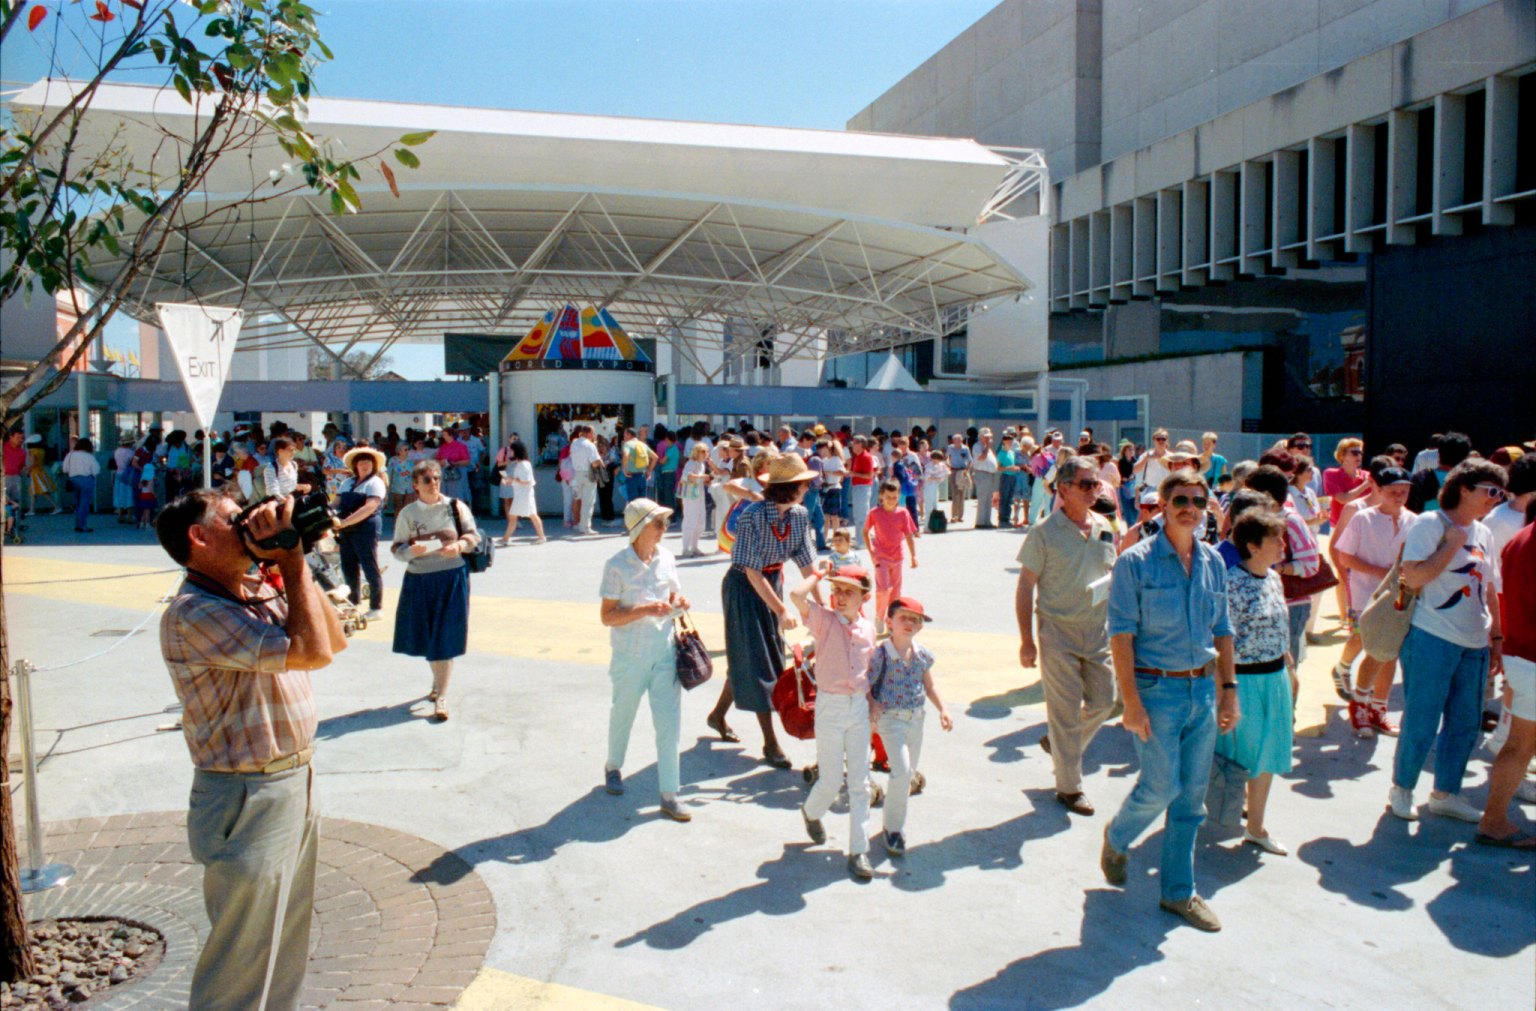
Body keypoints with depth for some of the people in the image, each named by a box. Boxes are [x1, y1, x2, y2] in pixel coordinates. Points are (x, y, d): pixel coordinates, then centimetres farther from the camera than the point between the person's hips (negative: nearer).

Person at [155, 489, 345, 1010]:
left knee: (286, 952, 23)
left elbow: (334, 639, 8)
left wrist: (295, 567, 0)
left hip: (297, 783, 9)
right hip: (248, 802, -9)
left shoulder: (261, 593, 6)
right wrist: (292, 561, -19)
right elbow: (312, 651, -30)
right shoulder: (193, 614, -22)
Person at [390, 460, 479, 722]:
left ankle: (441, 696, 1)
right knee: (426, 636, 12)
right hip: (419, 580, 2)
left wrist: (459, 545, -21)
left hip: (452, 579, -2)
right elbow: (397, 547, 2)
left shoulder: (455, 507, -1)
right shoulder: (407, 513, 2)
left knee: (445, 638, -4)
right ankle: (438, 681, 37)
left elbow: (473, 535, 0)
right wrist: (412, 550, -19)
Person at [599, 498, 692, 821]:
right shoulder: (617, 566, -13)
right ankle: (613, 767, 46)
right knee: (623, 714, 17)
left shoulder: (666, 558, 3)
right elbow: (607, 616, -14)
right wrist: (645, 610, -25)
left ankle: (669, 795, 8)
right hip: (631, 655, -3)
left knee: (669, 723, 0)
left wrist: (678, 601, -6)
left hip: (665, 651, 4)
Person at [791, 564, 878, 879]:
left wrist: (872, 707, 16)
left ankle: (859, 851, 14)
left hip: (859, 707, 4)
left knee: (860, 781, 5)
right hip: (830, 706, -4)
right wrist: (819, 574, -12)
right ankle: (811, 812, 38)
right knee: (831, 780, 4)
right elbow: (797, 595, -27)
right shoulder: (824, 620, -9)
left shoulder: (868, 629, 5)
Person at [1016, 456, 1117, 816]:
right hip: (1058, 631, -5)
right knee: (1065, 710, 1)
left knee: (1103, 701, 10)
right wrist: (1027, 640, -11)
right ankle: (1069, 787, 15)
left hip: (1099, 632, 5)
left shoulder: (1105, 529, 6)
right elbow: (1025, 587, -8)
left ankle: (1059, 743, 36)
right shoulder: (1045, 532, -10)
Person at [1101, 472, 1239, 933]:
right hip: (1156, 689, -5)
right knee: (1161, 786, -5)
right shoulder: (1136, 561, -9)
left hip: (1203, 688, 5)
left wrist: (1229, 687, 10)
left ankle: (1179, 891, 23)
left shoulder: (1213, 562, 8)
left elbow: (1222, 630, 15)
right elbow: (1121, 634, -12)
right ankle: (1117, 838, 27)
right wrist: (1131, 700, -16)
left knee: (1192, 795, 9)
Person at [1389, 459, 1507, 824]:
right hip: (1433, 640, -7)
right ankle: (1401, 789, 17)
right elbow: (1413, 578, -20)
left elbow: (1488, 591, 20)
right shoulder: (1429, 525, -8)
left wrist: (1497, 638, 16)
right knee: (1421, 722, -1)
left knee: (1466, 723, 12)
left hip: (1475, 644, 7)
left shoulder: (1483, 533, 14)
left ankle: (1446, 794, 26)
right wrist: (1452, 544, -15)